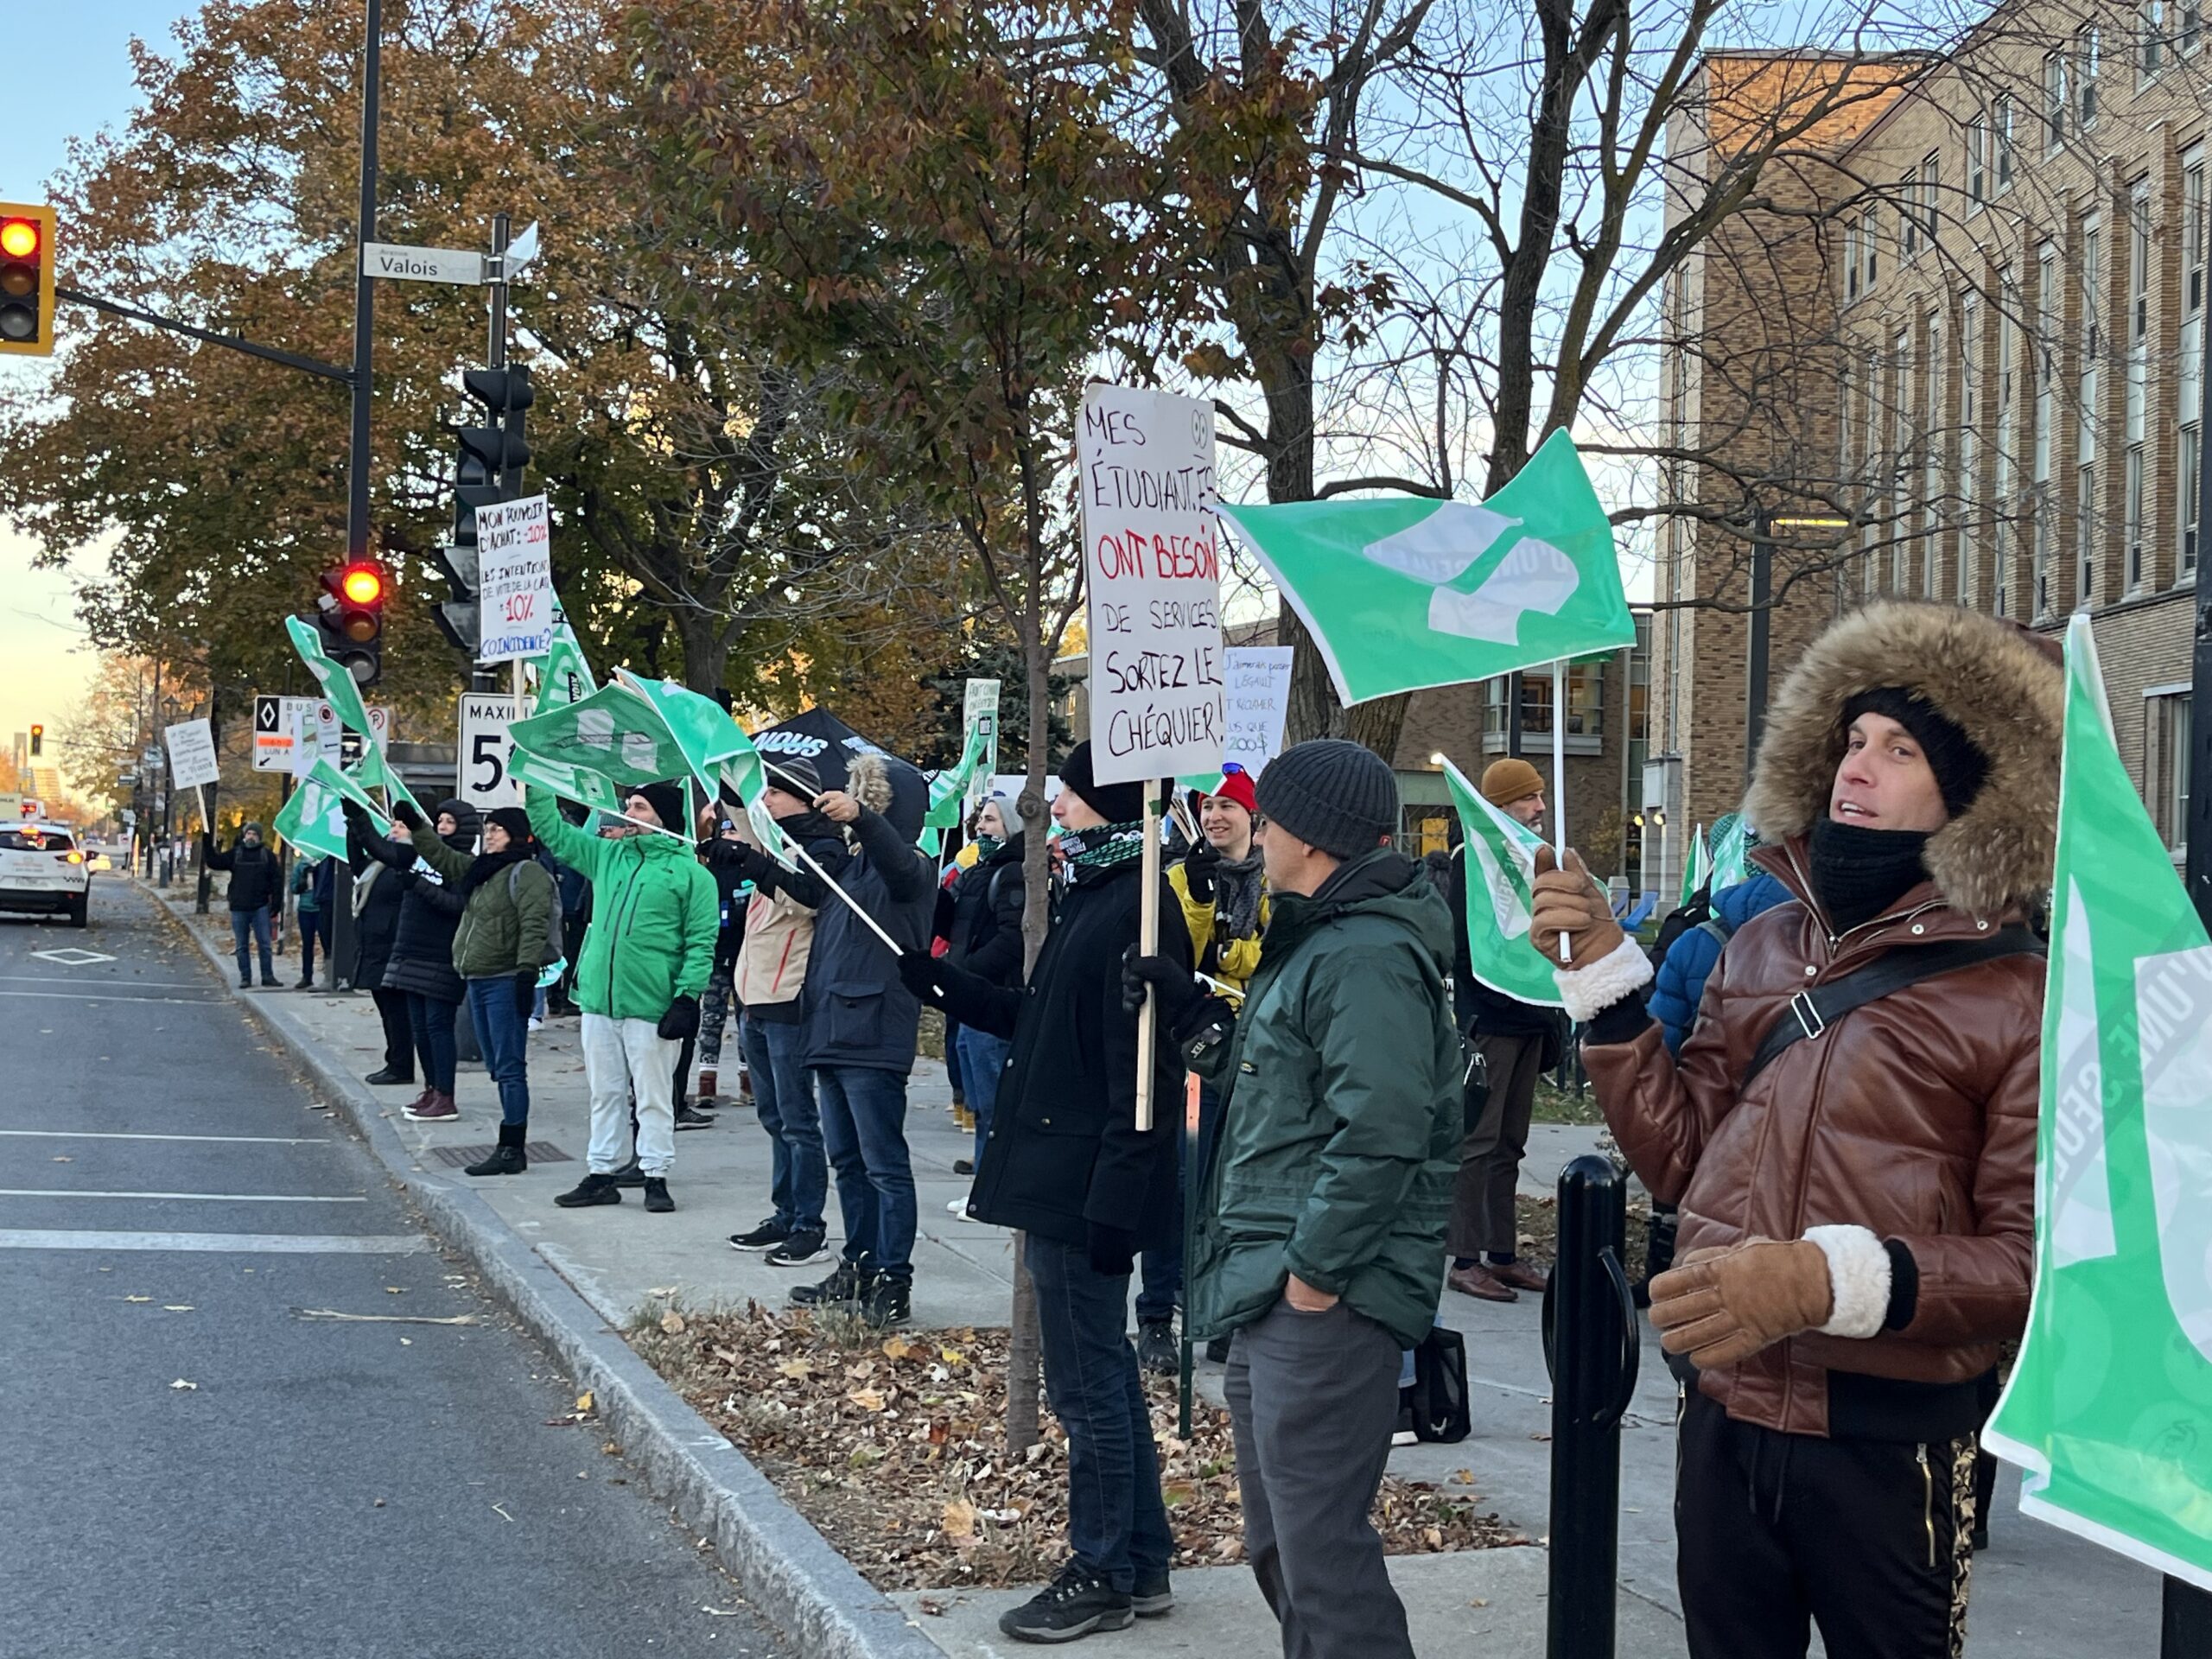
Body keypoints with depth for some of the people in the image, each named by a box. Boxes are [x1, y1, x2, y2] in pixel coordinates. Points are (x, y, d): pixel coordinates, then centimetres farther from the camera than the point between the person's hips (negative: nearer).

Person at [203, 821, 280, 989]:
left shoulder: (267, 855, 4)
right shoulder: (235, 854, 7)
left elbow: (275, 881, 3)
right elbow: (214, 861, 4)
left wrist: (275, 904, -3)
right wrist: (207, 841, -3)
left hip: (260, 907, -1)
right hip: (239, 908, 2)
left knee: (264, 943, -1)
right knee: (241, 946, 6)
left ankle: (268, 977, 4)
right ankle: (245, 978, 11)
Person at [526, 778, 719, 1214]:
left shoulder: (690, 872, -4)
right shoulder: (607, 856, 13)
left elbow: (702, 941, -8)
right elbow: (554, 832, 19)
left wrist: (686, 997, -15)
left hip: (651, 1008, -6)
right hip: (599, 999, 6)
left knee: (654, 1095, 3)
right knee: (605, 1092, 13)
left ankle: (656, 1176, 11)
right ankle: (600, 1174, 20)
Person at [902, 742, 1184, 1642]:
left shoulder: (1135, 911, -19)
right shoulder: (1091, 895, 13)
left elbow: (1141, 1076, -22)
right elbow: (1038, 1019, 22)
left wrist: (1114, 1203, -24)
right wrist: (946, 984, 15)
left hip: (1087, 1187, -11)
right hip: (1059, 1179, 11)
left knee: (1088, 1384, 0)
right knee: (1103, 1375, 17)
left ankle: (1105, 1576, 12)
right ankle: (1141, 1563, 27)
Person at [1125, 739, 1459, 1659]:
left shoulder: (1368, 958, -17)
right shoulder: (1314, 941, 17)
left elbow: (1380, 1131, -25)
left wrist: (1315, 1269, -22)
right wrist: (1173, 995, 19)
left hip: (1325, 1301, -11)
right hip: (1272, 1296, 11)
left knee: (1318, 1544, -10)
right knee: (1278, 1540, 19)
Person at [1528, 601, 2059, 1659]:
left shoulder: (2019, 1001, -9)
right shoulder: (1762, 949, 7)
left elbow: (2031, 1260, -14)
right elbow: (1680, 1159, 5)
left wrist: (1833, 1281, -27)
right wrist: (1605, 974, -2)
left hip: (1889, 1439, -5)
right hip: (1724, 1417, 5)